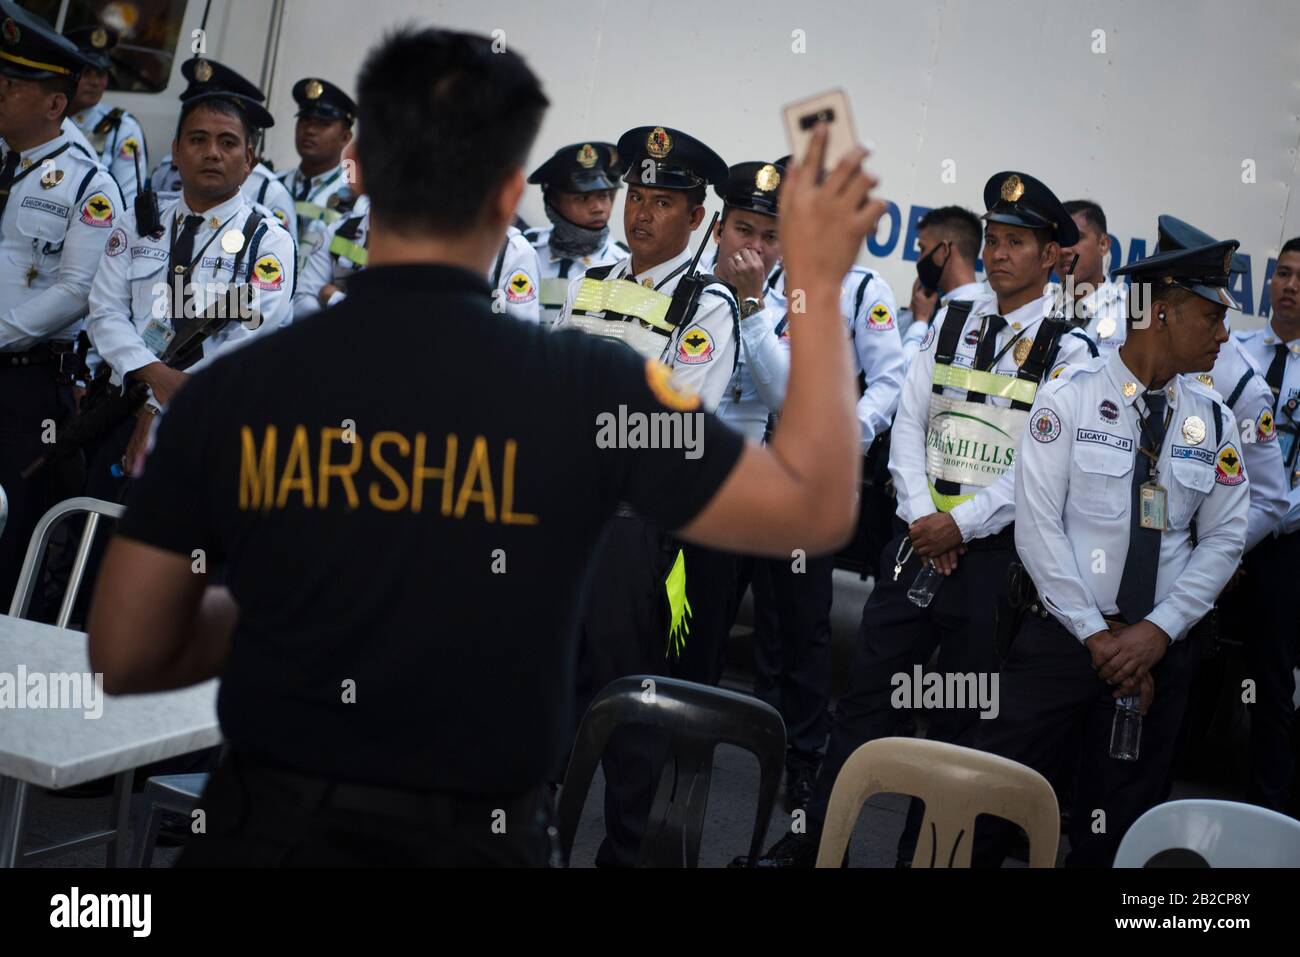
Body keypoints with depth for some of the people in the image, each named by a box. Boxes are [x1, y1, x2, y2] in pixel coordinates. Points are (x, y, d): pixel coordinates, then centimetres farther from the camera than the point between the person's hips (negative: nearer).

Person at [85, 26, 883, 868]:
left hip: (267, 828, 1)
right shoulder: (583, 388, -17)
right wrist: (819, 282, 4)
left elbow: (125, 654, -3)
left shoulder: (229, 391, -11)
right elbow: (816, 508, -4)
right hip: (473, 838, -1)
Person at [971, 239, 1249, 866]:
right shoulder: (1069, 397, -5)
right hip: (1062, 635, -3)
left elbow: (1223, 539, 4)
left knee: (1114, 825, 11)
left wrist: (1156, 632, -8)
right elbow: (1038, 524, -10)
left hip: (1161, 647, 4)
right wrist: (1096, 635, -13)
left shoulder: (1213, 419, 6)